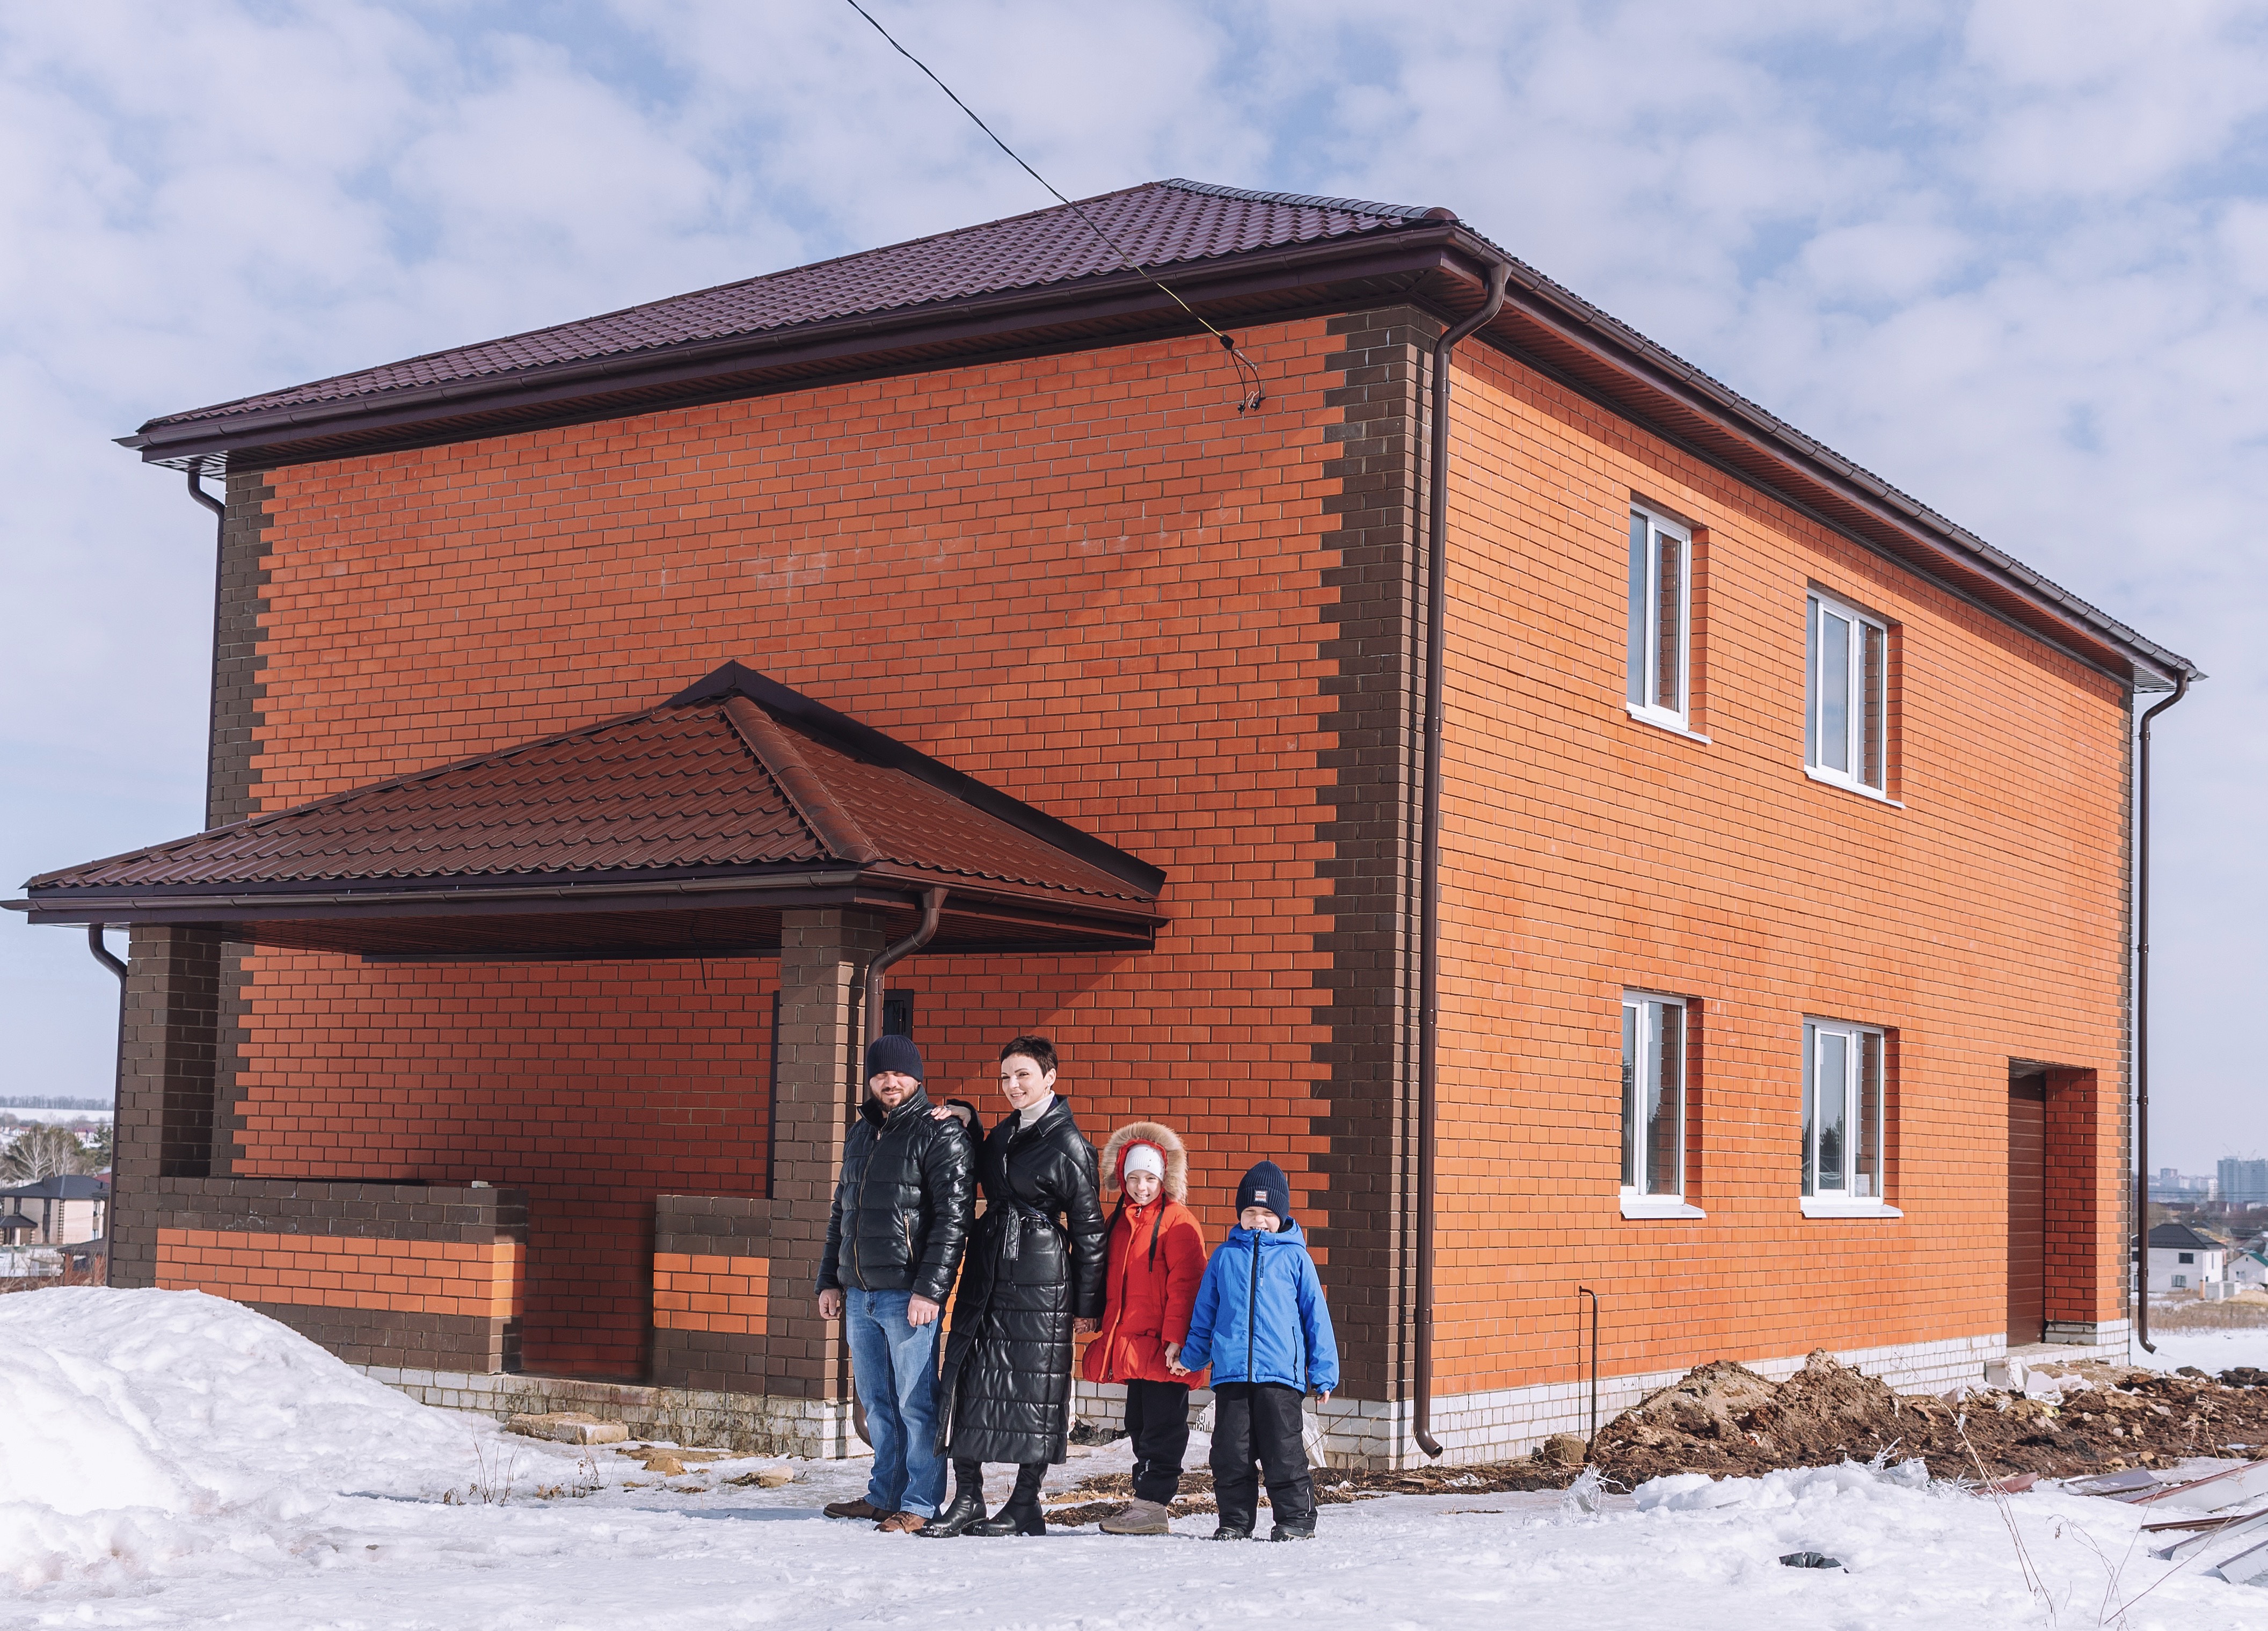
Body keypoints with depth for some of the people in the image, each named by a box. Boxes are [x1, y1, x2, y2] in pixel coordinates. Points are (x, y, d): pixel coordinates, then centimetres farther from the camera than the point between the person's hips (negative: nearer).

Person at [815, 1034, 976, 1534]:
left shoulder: (940, 1133, -6)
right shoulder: (860, 1133, 18)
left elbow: (953, 1217, -13)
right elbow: (841, 1212, 25)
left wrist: (930, 1289, -18)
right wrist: (829, 1280, 18)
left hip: (908, 1294, -7)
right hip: (859, 1295, 7)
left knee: (916, 1403, -4)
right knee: (877, 1403, 13)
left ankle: (921, 1505, 2)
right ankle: (884, 1496, 22)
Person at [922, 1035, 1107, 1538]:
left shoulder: (1068, 1144, -8)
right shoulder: (1004, 1134, 14)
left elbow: (1088, 1227, -7)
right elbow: (977, 1181, 30)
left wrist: (1088, 1303, -8)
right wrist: (965, 1121, 15)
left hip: (1040, 1281, -7)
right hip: (986, 1271, 7)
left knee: (1033, 1384, -1)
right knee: (969, 1378, 3)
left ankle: (1026, 1509, 7)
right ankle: (967, 1501, 10)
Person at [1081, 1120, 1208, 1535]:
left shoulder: (1177, 1221, -9)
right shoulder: (1120, 1221, 14)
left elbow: (1184, 1283, -15)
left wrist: (1176, 1338, -20)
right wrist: (1107, 1336, 21)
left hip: (1163, 1349, -8)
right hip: (1130, 1346, 8)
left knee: (1162, 1426, -4)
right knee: (1139, 1426, 13)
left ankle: (1153, 1505, -2)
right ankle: (1146, 1501, 20)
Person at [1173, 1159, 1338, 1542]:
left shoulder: (1295, 1257, 4)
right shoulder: (1225, 1256, 10)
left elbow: (1316, 1316, 7)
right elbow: (1204, 1314, 19)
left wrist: (1323, 1372, 5)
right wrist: (1191, 1358, 19)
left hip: (1280, 1372, -2)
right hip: (1230, 1373, 2)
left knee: (1284, 1452, -1)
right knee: (1230, 1453, 5)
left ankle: (1296, 1519, 12)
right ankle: (1235, 1521, 17)